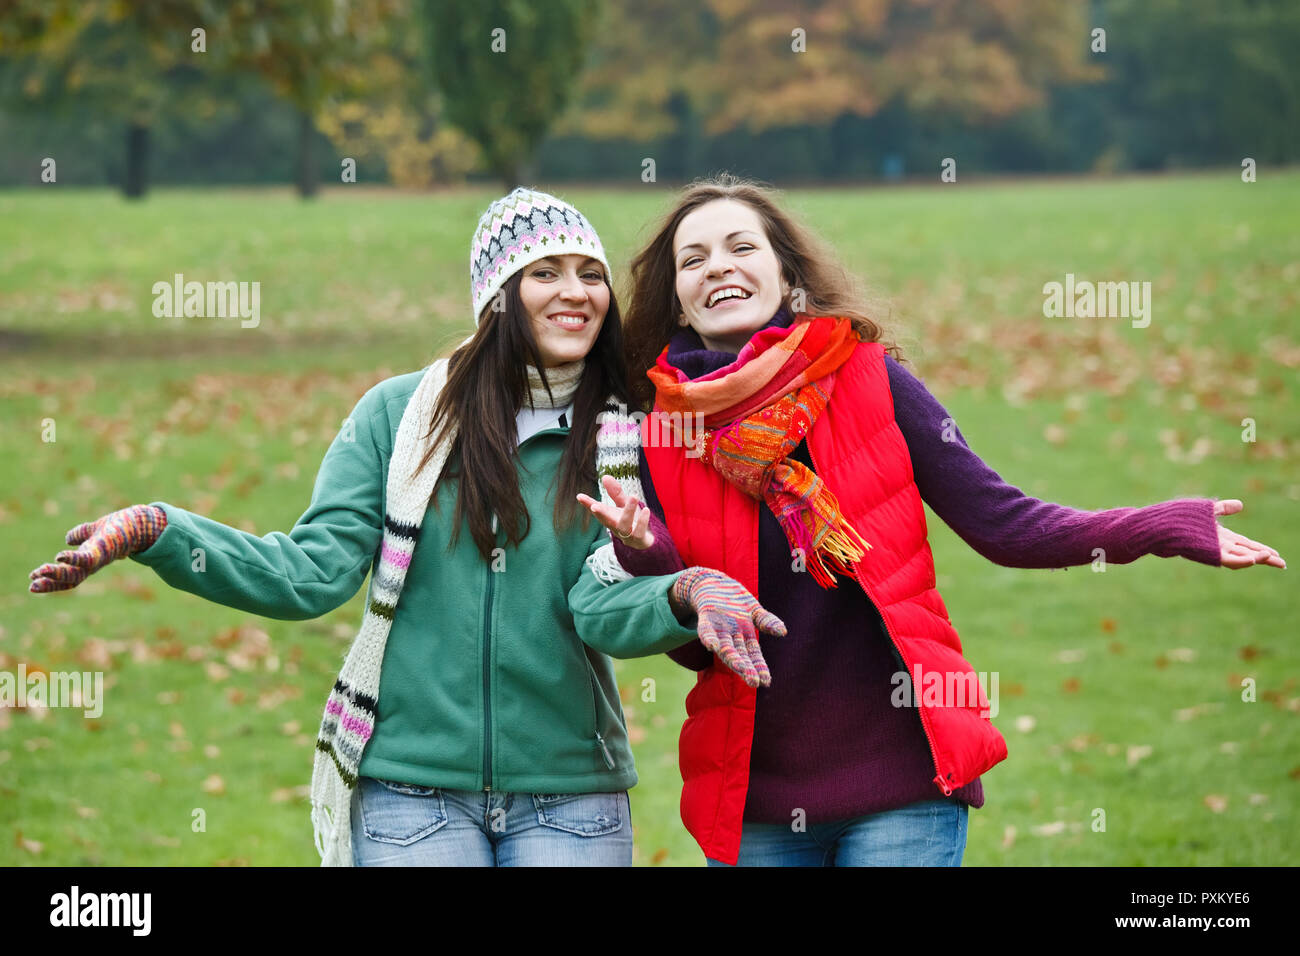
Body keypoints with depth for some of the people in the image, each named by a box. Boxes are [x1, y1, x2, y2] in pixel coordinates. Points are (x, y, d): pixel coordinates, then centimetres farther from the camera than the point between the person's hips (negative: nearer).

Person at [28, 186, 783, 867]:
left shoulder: (623, 445, 4)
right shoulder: (401, 413, 2)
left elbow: (603, 608, -9)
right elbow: (314, 572, -3)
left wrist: (683, 596, -31)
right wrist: (157, 530, -16)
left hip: (569, 794, 1)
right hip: (411, 785, -1)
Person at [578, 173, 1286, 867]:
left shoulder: (869, 380, -1)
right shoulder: (662, 435, 3)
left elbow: (1002, 523, -2)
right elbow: (692, 645, 1)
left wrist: (1168, 528, -10)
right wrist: (644, 555, -18)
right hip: (754, 804, 2)